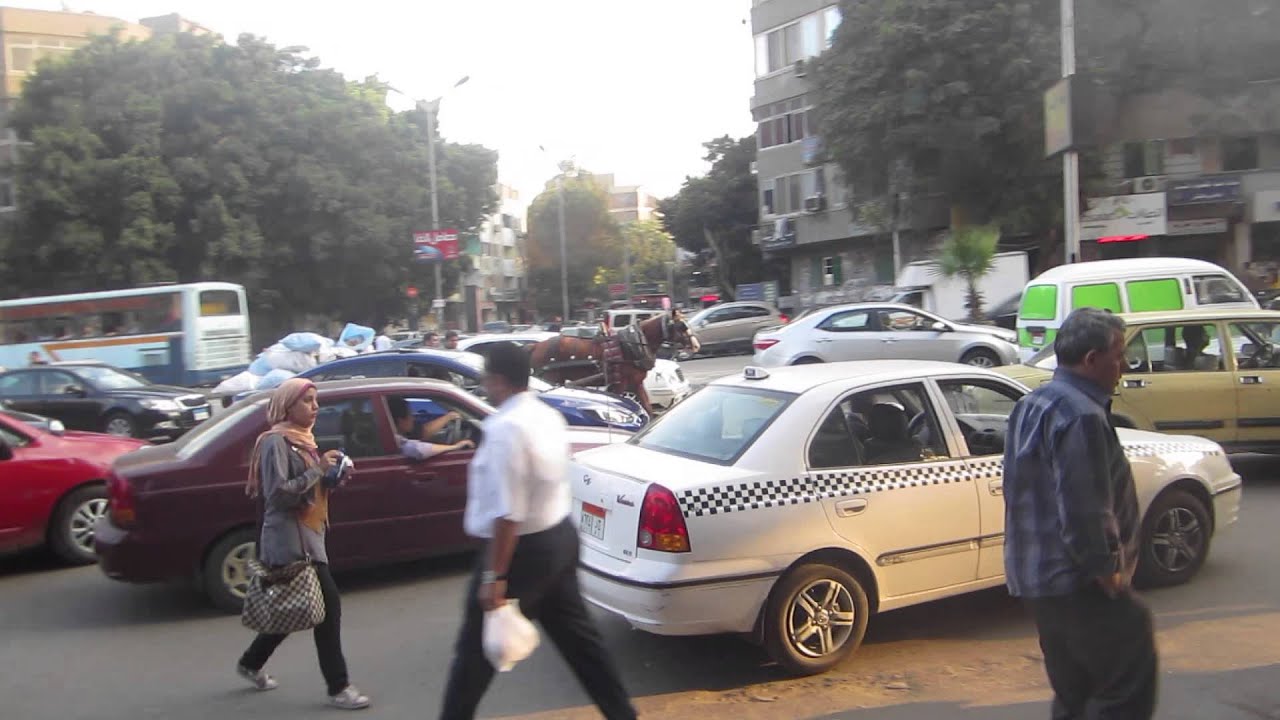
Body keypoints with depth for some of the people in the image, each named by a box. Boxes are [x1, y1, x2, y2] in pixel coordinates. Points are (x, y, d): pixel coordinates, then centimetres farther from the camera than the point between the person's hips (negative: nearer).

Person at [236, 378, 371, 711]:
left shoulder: (302, 439, 16)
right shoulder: (276, 441, -13)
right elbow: (278, 492, -21)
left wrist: (332, 477, 3)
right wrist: (318, 470, -19)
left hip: (307, 536, 10)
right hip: (290, 538, -10)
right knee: (328, 605, -9)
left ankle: (250, 663, 37)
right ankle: (338, 687, -1)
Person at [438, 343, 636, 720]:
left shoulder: (506, 428, -22)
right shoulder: (549, 416, 7)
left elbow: (508, 513, -26)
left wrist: (494, 576, -22)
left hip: (524, 548, -9)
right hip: (560, 535, 9)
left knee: (477, 646, 7)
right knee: (576, 632, 18)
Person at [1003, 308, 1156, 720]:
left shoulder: (1033, 404, 14)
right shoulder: (1081, 415, -19)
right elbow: (1085, 510, -25)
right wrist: (1107, 570, -15)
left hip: (1034, 576, 10)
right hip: (1078, 582, -10)